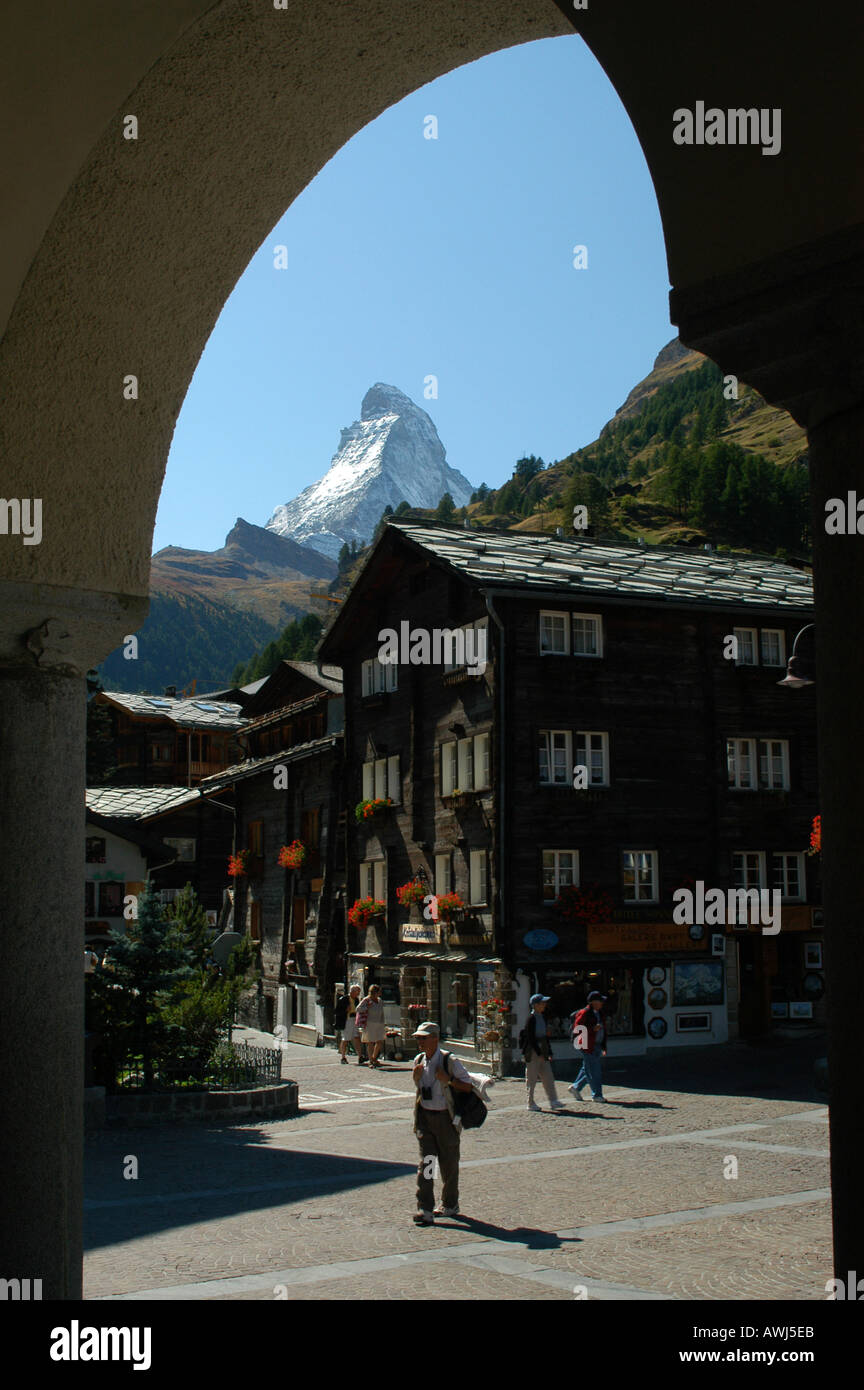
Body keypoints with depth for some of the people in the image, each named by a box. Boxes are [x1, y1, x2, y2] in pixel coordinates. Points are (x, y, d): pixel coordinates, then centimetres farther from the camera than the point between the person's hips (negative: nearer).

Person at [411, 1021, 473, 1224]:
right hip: (424, 1115, 4)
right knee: (425, 1162, -7)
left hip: (445, 1117, -4)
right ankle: (424, 1210, -9)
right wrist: (415, 1077, -3)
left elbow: (467, 1085, -9)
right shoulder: (418, 1061, 4)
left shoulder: (449, 1061, -13)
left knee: (449, 1163, 10)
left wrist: (448, 1080, -23)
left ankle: (450, 1204, 29)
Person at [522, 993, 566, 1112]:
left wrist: (549, 1053, 14)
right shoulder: (531, 1018, -13)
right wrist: (539, 1053, -20)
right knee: (532, 1079, 1)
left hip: (542, 1053, 8)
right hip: (533, 1053, -8)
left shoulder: (542, 1018, 12)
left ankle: (553, 1101, 5)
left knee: (548, 1077, 5)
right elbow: (530, 1038, -18)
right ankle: (531, 1103, 8)